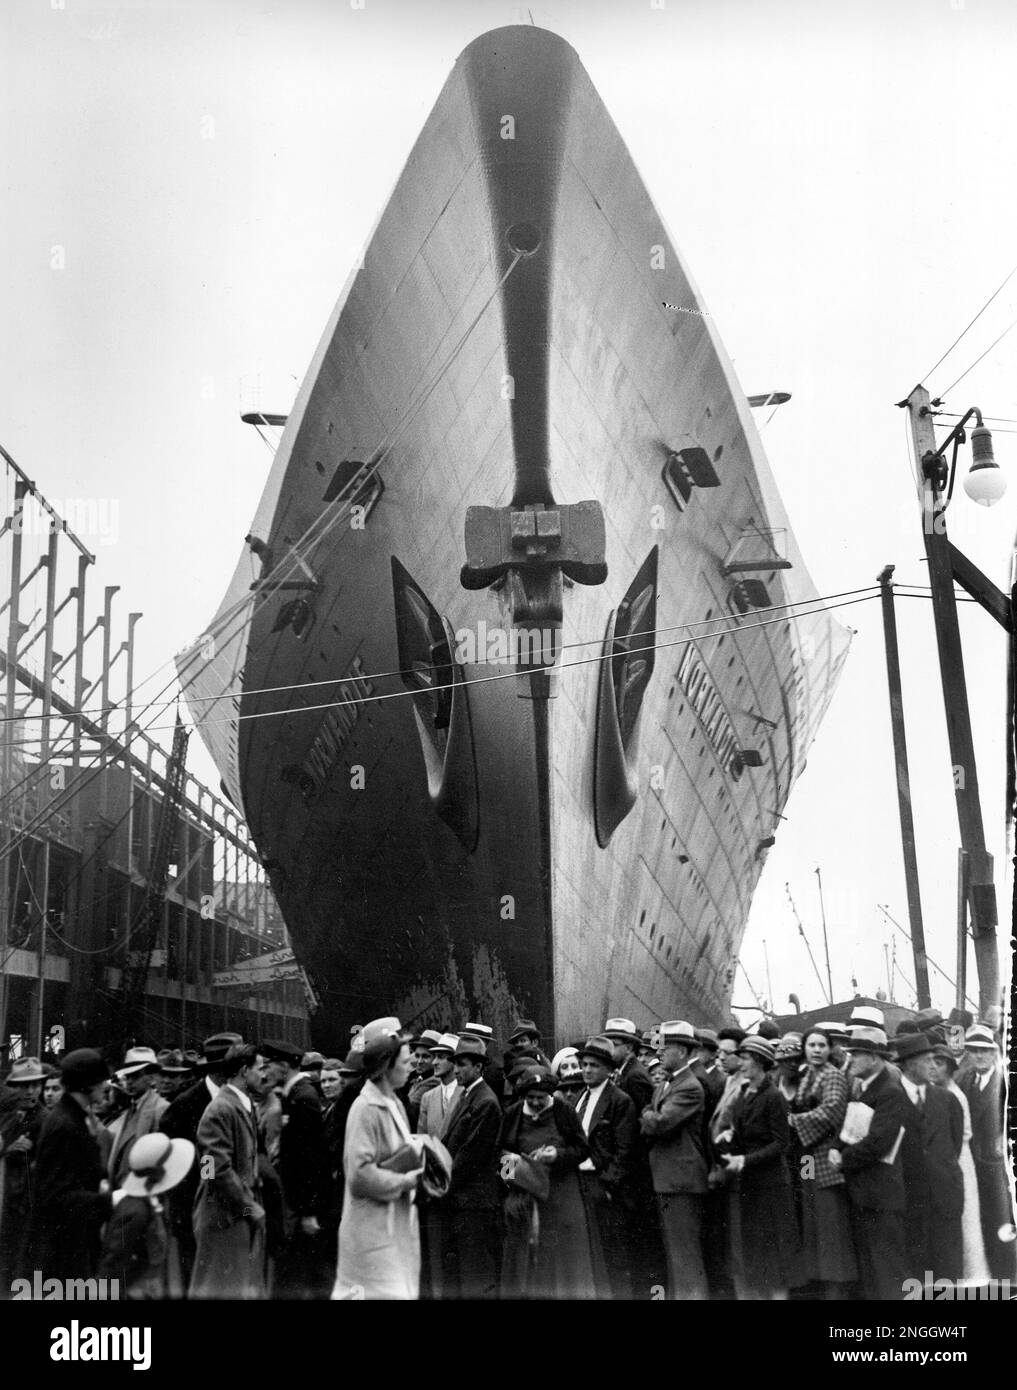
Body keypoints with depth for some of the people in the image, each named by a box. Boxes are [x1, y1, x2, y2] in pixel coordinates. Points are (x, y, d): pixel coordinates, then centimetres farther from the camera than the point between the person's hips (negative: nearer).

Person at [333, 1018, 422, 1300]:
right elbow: (360, 1174, -22)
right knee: (385, 1291, -7)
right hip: (373, 1227, -8)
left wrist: (417, 1166, 3)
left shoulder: (394, 1103, 10)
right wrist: (403, 1182, -14)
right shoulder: (365, 1108, -18)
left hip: (396, 1222, 8)